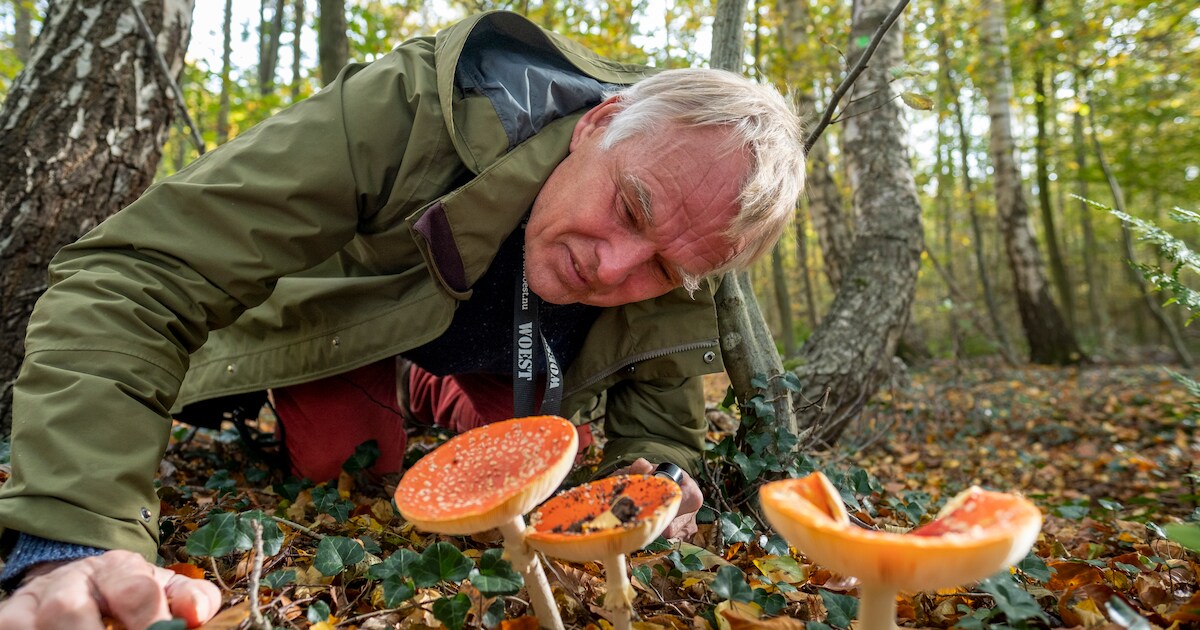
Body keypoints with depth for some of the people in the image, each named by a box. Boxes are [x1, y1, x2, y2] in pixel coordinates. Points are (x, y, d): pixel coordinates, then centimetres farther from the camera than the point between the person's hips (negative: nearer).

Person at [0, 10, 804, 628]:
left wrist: (650, 475, -26)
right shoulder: (412, 112, -40)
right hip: (345, 358, -3)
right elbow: (134, 278, -42)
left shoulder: (683, 299, -24)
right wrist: (77, 538, -52)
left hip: (500, 390, 4)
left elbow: (660, 414, -3)